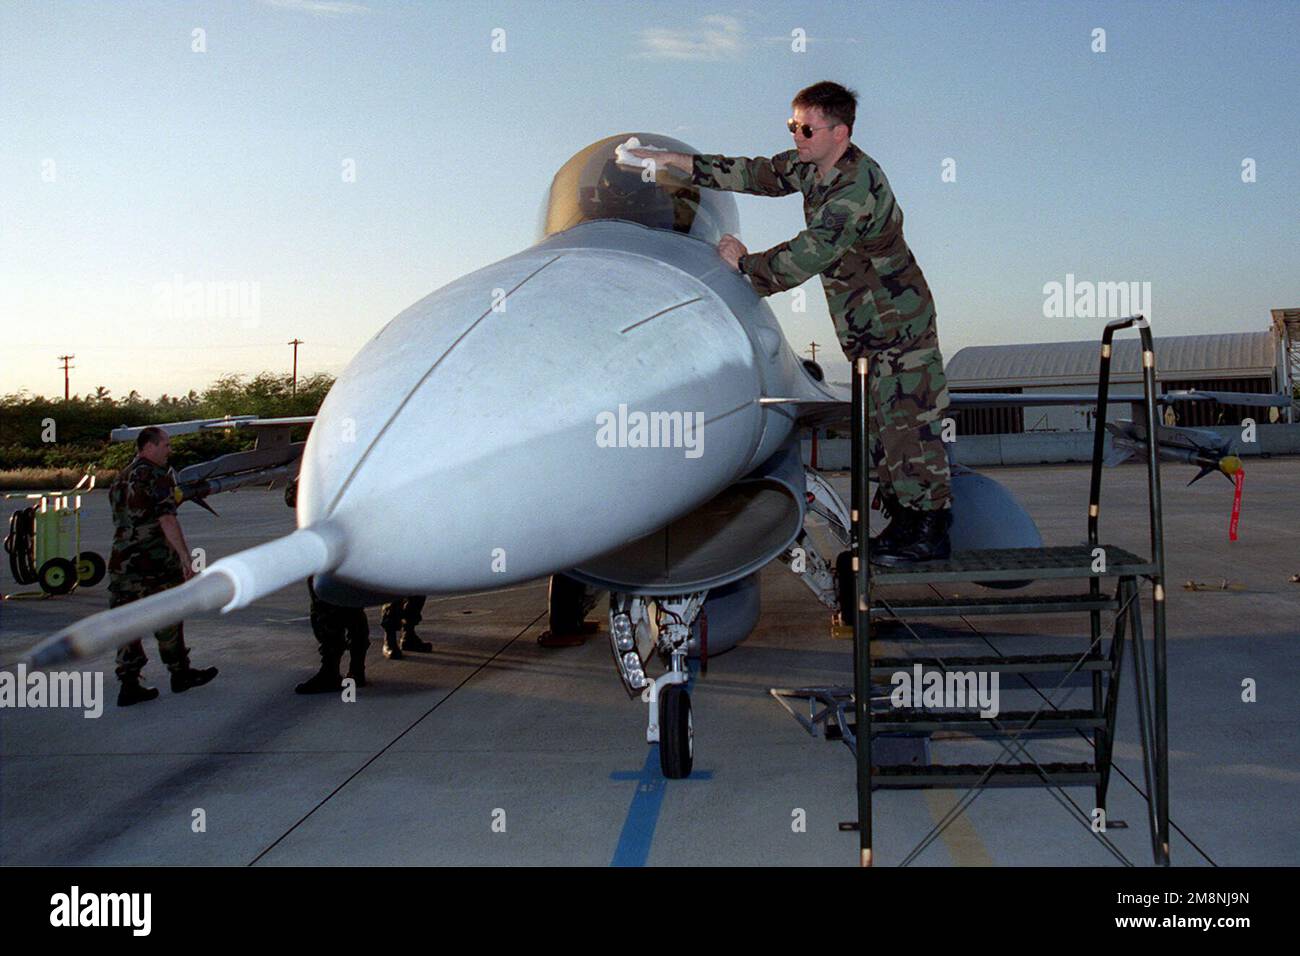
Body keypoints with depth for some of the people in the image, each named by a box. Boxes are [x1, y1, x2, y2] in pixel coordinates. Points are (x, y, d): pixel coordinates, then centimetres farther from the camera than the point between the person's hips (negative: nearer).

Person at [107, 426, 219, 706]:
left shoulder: (120, 479, 16)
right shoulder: (157, 476, -11)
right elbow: (167, 520, -19)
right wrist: (186, 558, -20)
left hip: (121, 561, 7)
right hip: (155, 562, -7)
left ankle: (129, 685, 6)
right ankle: (180, 674, 20)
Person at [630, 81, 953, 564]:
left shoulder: (856, 189, -27)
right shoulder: (809, 165, 3)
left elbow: (805, 257, -29)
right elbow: (757, 174, 10)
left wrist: (744, 262, -14)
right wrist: (675, 160, 6)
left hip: (901, 323, -10)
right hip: (871, 329, 10)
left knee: (908, 426, -7)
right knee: (882, 427, 13)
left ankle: (931, 532, 3)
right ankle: (904, 523, 23)